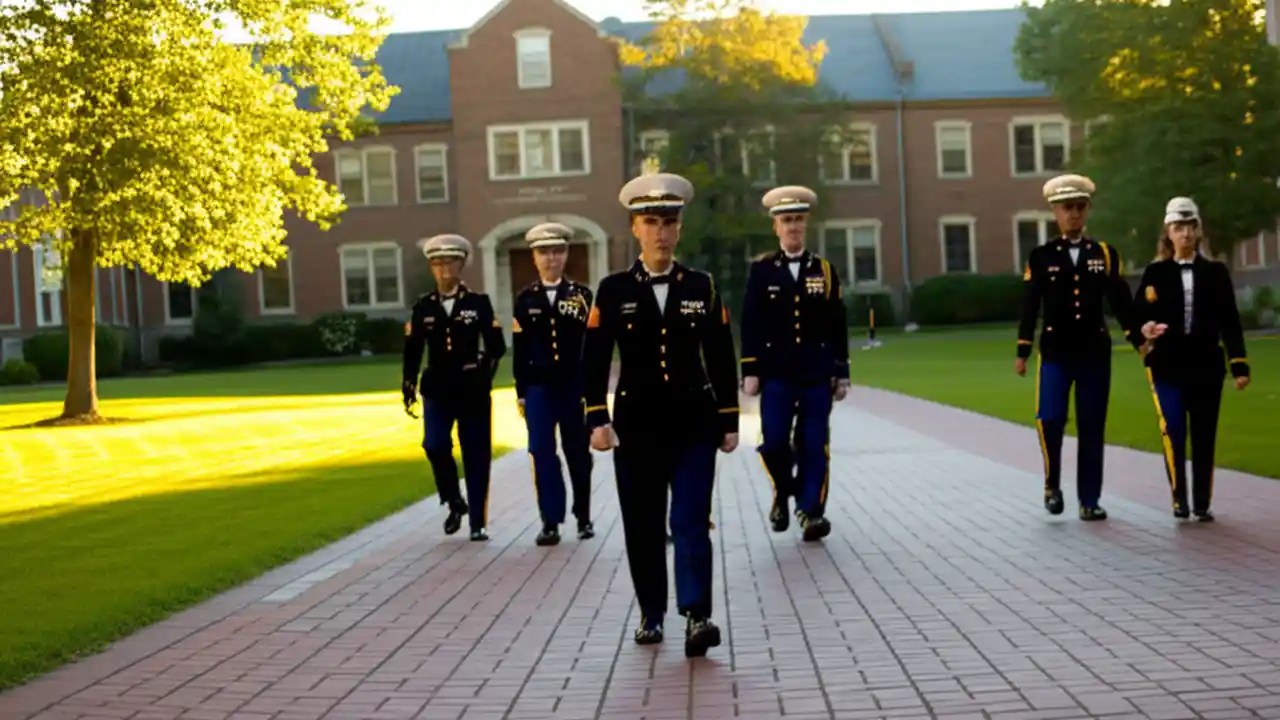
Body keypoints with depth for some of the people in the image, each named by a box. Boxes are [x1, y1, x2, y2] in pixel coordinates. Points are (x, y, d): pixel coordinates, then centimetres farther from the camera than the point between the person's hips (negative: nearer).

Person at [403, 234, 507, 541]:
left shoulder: (479, 303, 2)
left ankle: (478, 523, 11)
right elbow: (412, 352, 8)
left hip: (473, 390, -1)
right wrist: (409, 388, 2)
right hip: (437, 389, 1)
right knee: (435, 445, -18)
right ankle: (455, 502, 6)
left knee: (476, 457, 1)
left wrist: (485, 372, -12)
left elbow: (496, 346, 1)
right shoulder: (423, 307, 6)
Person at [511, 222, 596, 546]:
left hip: (575, 385, 0)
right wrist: (521, 392, 2)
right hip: (538, 387, 1)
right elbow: (520, 350, 5)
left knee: (578, 452, 6)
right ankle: (551, 521, 2)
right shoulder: (525, 299, 6)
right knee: (542, 453, -3)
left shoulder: (581, 294, 4)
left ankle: (583, 517, 19)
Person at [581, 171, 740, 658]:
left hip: (694, 423, 0)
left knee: (690, 523, -10)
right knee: (643, 526, 8)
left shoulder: (701, 287, 4)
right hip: (637, 426, 1)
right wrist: (597, 421, -10)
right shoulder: (613, 290, 1)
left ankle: (697, 617, -14)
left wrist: (729, 422, 4)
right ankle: (651, 615, 22)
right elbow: (594, 361, -2)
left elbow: (722, 359, 6)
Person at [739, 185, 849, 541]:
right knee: (774, 443, -6)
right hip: (775, 373, -1)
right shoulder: (762, 270, 3)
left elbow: (837, 326, 9)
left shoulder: (824, 269, 8)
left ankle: (811, 511, 6)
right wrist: (750, 371, -5)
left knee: (814, 445, 0)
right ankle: (782, 493, 20)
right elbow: (751, 324, 1)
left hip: (817, 373, 1)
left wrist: (841, 372, 5)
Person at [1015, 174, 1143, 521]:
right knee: (1050, 421, -14)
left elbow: (1120, 301, 5)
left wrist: (1138, 340, -3)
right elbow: (1029, 307, 1)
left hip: (1095, 352, 2)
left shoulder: (1105, 254, 6)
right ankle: (1052, 485, 9)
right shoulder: (1041, 256, 2)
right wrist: (1022, 352, -3)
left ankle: (1089, 501, 11)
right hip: (1055, 352, -1)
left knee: (1092, 429, 4)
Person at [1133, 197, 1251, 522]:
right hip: (1167, 365, -1)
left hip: (1206, 365, 1)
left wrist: (1239, 364, -1)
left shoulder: (1215, 272, 5)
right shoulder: (1155, 273, 3)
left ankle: (1202, 504, 16)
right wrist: (1145, 329, -20)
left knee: (1204, 436, 5)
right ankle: (1179, 499, 2)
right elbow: (1139, 315, 3)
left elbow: (1230, 322, 4)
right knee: (1173, 432, -13)